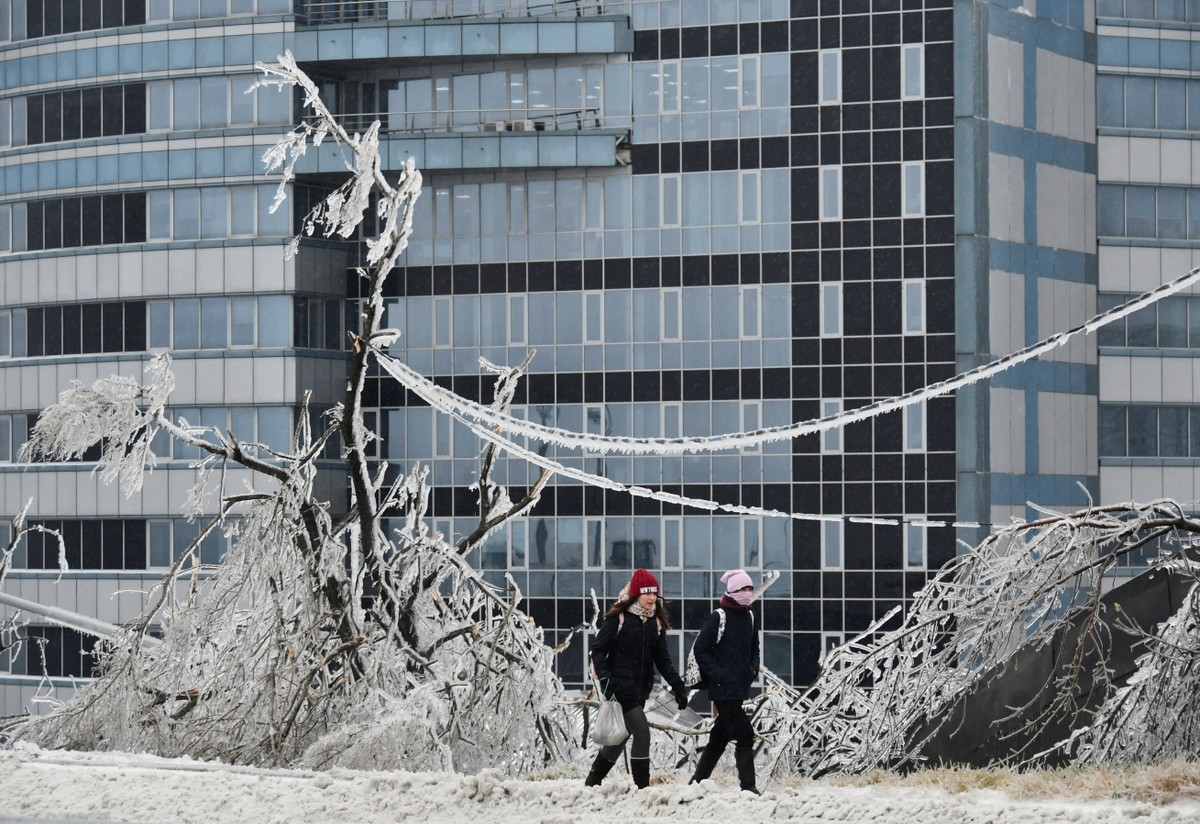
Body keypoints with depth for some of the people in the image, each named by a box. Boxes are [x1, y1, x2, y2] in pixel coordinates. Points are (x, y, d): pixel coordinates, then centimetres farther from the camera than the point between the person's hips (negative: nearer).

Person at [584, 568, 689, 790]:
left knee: (621, 738, 14)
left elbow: (662, 659, 11)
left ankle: (592, 782, 30)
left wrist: (677, 685, 0)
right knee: (642, 733, -16)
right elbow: (598, 650, -8)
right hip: (620, 686, -7)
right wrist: (605, 678, -21)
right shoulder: (618, 617, -8)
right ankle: (642, 788, -11)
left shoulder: (656, 622, 10)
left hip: (641, 688, 7)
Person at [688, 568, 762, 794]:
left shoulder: (748, 617, 12)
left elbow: (754, 647, 26)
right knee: (745, 735, -13)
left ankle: (697, 782, 23)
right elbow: (700, 649, -11)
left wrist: (753, 668, 7)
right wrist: (718, 675, -17)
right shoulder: (718, 617, -11)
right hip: (723, 689, -8)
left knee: (719, 738, 14)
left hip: (740, 689, 8)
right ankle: (747, 785, -12)